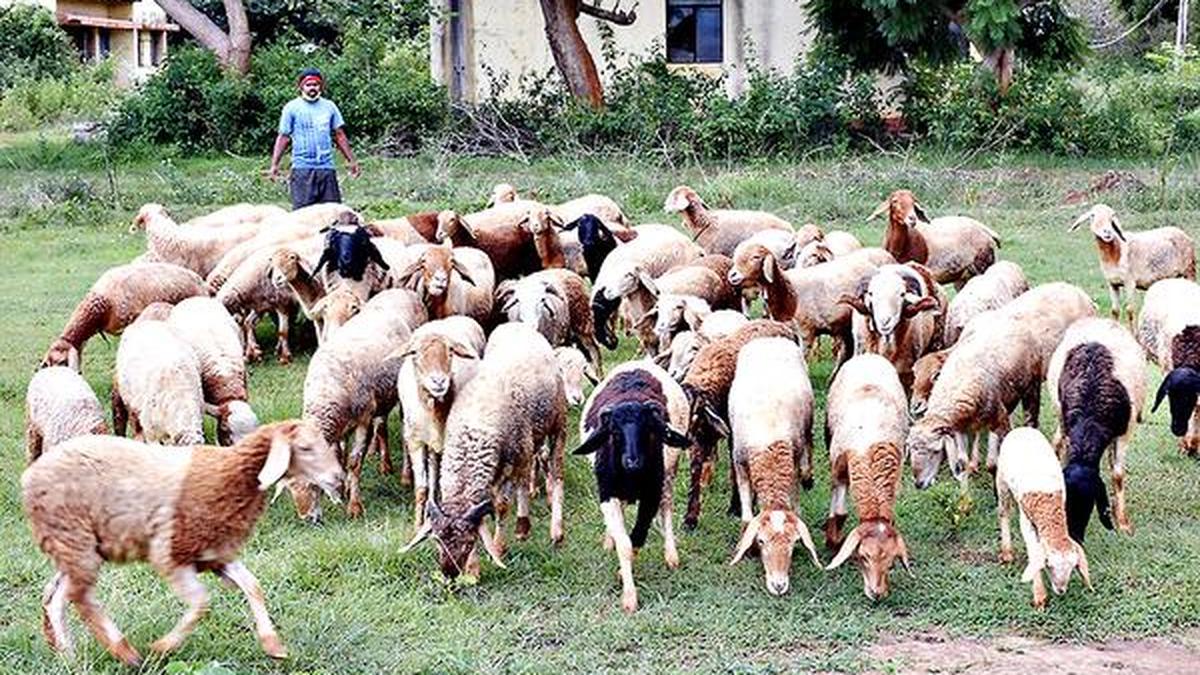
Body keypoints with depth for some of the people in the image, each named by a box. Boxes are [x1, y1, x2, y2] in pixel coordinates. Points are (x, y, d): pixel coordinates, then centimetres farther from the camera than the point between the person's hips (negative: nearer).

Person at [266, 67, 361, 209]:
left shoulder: (329, 106, 11)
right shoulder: (292, 108, 1)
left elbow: (339, 135, 16)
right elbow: (283, 137, 1)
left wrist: (352, 161, 14)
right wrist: (274, 165, -6)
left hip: (327, 168, 4)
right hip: (302, 169, -4)